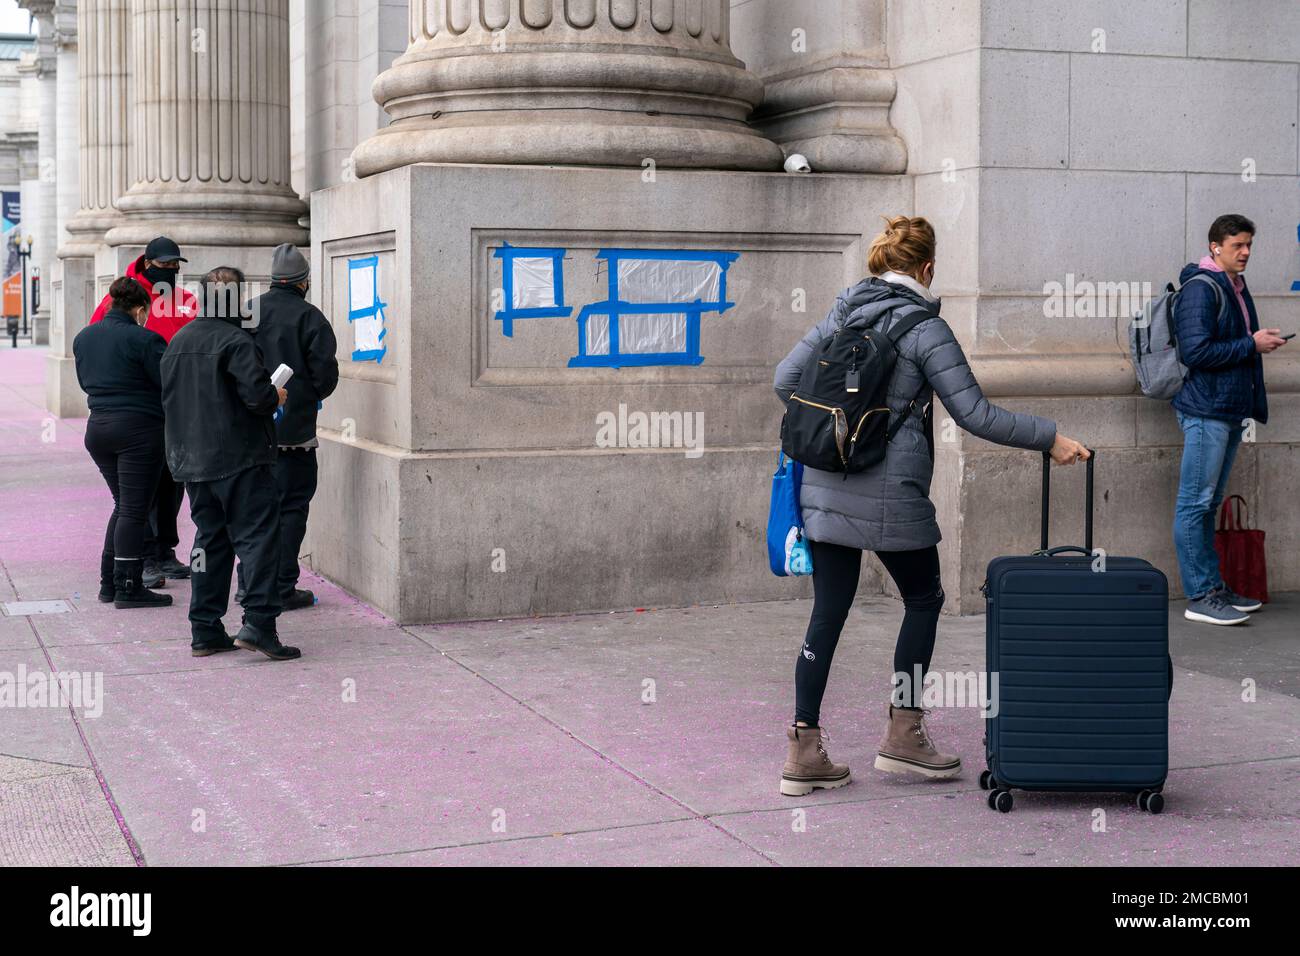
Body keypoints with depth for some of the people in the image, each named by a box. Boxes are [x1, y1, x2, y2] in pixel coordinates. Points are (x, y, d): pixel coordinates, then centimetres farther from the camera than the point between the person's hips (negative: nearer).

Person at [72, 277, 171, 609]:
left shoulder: (83, 338, 10)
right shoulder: (143, 339, -13)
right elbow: (169, 383, -12)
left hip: (98, 429, 7)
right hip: (139, 431, -7)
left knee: (123, 505, 19)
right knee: (134, 509, -1)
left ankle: (108, 582, 19)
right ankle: (128, 588, 0)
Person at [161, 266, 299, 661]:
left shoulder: (177, 343, 13)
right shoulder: (235, 341, -13)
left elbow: (169, 400, 19)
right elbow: (258, 395, -21)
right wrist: (276, 396, -1)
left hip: (192, 461, 8)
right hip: (239, 459, -8)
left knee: (210, 539, 13)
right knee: (259, 536, -5)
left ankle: (205, 631, 13)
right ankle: (258, 623, -13)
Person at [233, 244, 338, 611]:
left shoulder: (248, 311, 5)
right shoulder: (309, 317, -9)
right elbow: (325, 371, -10)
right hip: (293, 428, -5)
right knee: (290, 505, 1)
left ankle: (248, 582, 20)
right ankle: (282, 589, 0)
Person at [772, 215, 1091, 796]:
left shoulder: (842, 313, 10)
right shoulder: (924, 328, -8)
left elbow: (786, 380, 11)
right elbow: (974, 414, -10)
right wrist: (1049, 439, -2)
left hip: (824, 488, 6)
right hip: (890, 497, -6)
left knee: (828, 612, 8)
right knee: (923, 599, 15)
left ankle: (804, 752, 7)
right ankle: (902, 735, 16)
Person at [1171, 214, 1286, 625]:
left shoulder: (1236, 287, 17)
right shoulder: (1200, 289, -13)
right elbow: (1196, 351, -21)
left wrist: (1261, 341, 9)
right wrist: (1251, 345, -15)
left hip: (1231, 409, 10)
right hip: (1206, 409, -10)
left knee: (1209, 502, 14)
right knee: (1195, 503, -5)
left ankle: (1213, 587, 20)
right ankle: (1200, 597, -4)